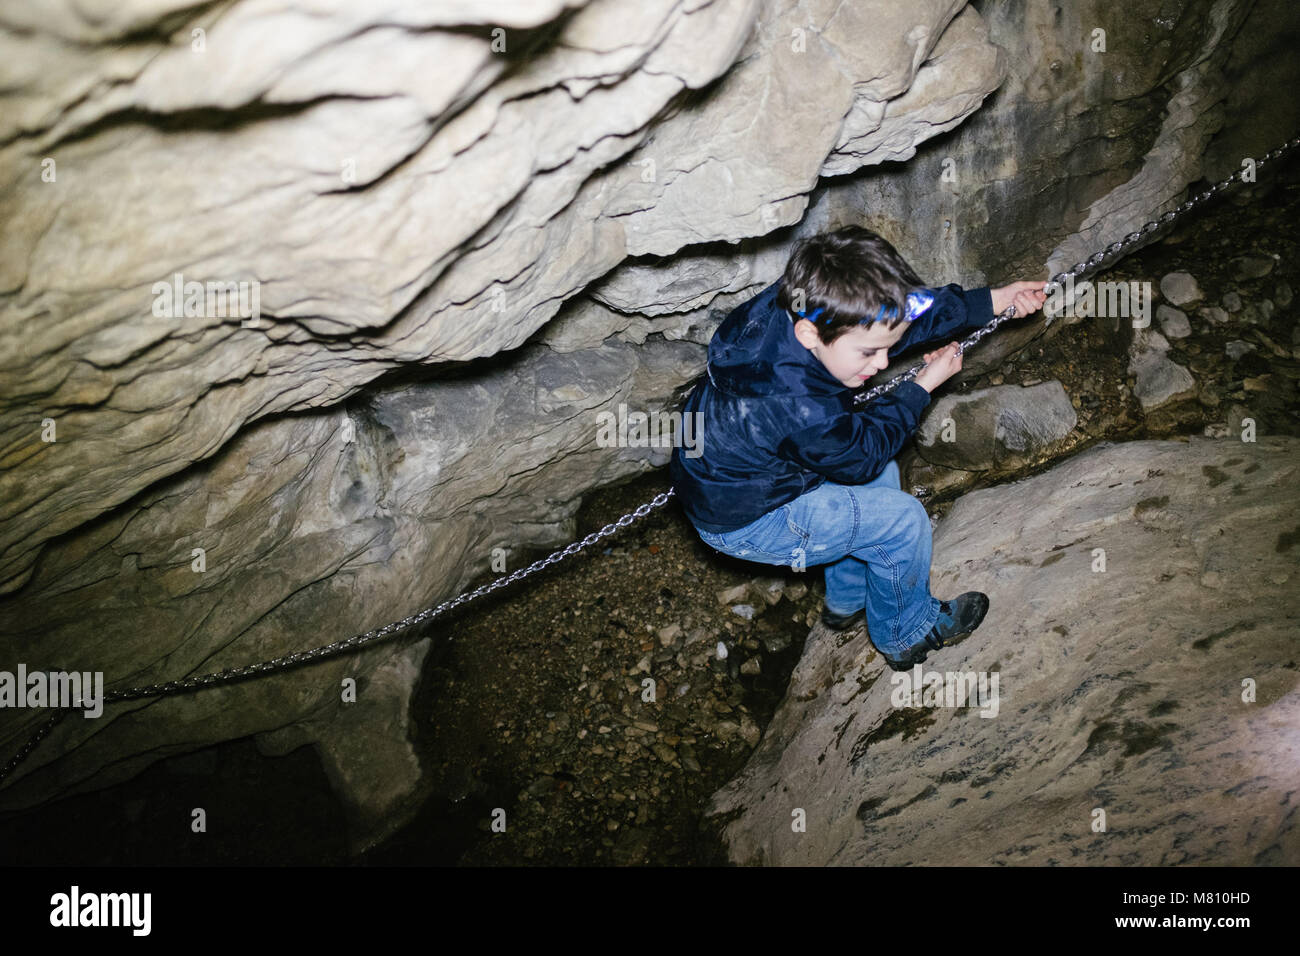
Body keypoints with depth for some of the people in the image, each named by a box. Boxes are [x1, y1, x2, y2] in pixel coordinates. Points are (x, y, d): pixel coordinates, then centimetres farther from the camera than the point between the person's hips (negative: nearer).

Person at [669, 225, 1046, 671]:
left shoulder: (800, 306, -19)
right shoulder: (804, 412, -40)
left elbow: (914, 308, -1)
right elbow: (863, 456, -17)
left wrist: (994, 301, 0)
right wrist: (923, 386, -9)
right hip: (741, 522, -8)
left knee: (882, 475, 20)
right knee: (902, 518, -6)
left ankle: (847, 602, 39)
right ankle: (905, 635, 22)